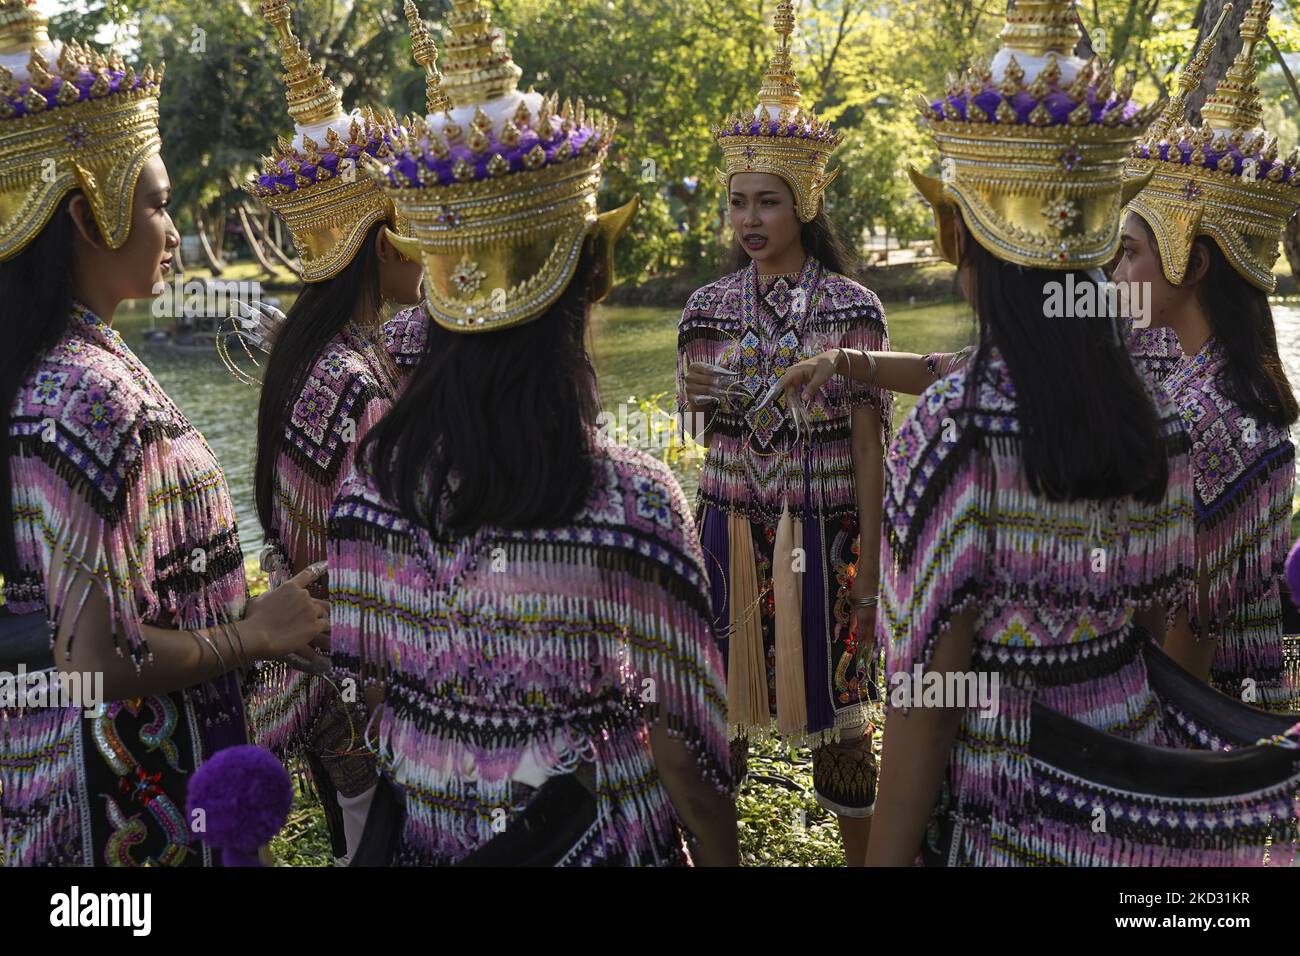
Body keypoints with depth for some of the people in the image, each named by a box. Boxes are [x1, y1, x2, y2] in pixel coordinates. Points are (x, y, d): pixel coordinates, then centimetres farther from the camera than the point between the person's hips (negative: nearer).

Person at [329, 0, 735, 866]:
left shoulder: (373, 479, -11)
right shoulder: (633, 497, -22)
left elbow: (359, 681, -2)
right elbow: (679, 734, -16)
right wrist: (719, 853, -1)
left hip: (421, 828, 3)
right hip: (594, 835, -3)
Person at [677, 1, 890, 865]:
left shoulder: (852, 308, -6)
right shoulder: (710, 308, 3)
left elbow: (868, 445, -6)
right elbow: (708, 434, 7)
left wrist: (870, 570, -8)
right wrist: (701, 400, -15)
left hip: (825, 533, -2)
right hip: (732, 528, 3)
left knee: (836, 705, 8)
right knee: (719, 704, 9)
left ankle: (863, 854, 26)